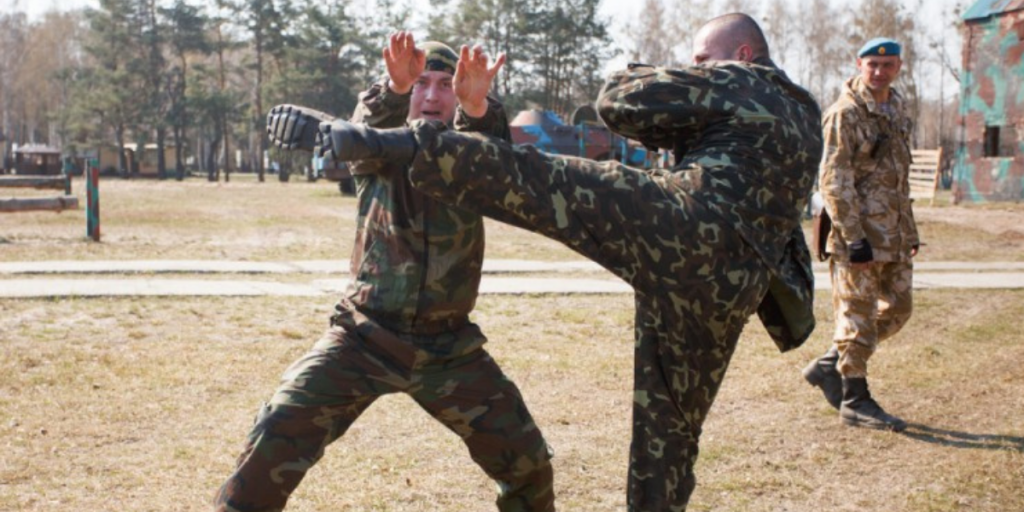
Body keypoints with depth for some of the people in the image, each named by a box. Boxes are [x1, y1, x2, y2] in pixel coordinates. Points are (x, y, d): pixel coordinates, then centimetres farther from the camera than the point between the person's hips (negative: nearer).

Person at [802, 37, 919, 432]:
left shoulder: (897, 111, 15)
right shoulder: (845, 114, -11)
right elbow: (834, 180, -16)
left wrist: (909, 230, 20)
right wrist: (854, 236, -20)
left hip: (893, 235, 9)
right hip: (860, 233, -8)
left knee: (896, 310, 12)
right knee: (857, 317, -2)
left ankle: (829, 366, 24)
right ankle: (854, 400, 9)